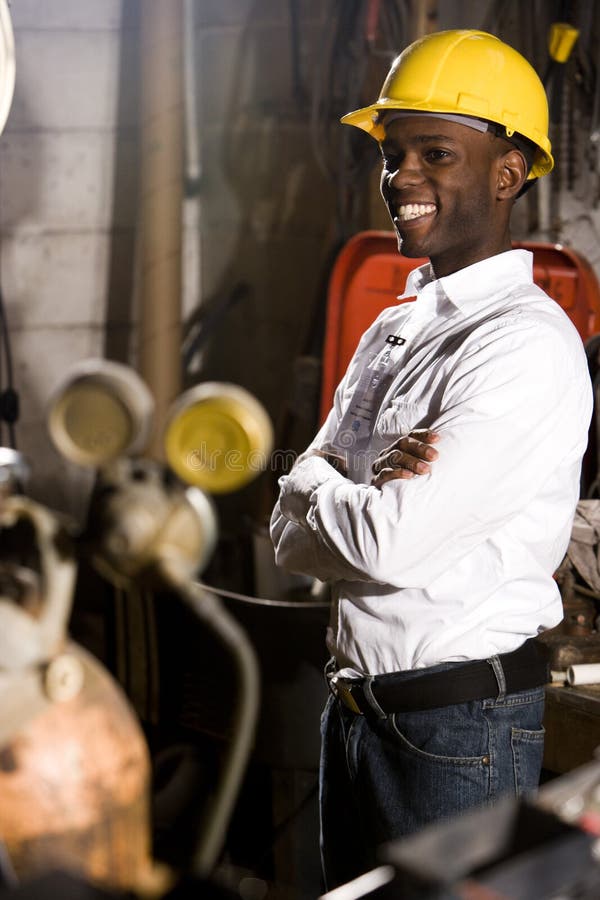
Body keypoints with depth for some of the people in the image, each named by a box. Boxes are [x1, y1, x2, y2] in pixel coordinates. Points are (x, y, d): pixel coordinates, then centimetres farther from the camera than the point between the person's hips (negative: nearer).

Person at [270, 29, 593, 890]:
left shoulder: (529, 344, -16)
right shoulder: (394, 329, 11)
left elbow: (393, 543, -24)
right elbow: (292, 535, 6)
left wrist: (314, 481, -4)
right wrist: (365, 482, -15)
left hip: (461, 725, -8)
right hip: (355, 711, 8)